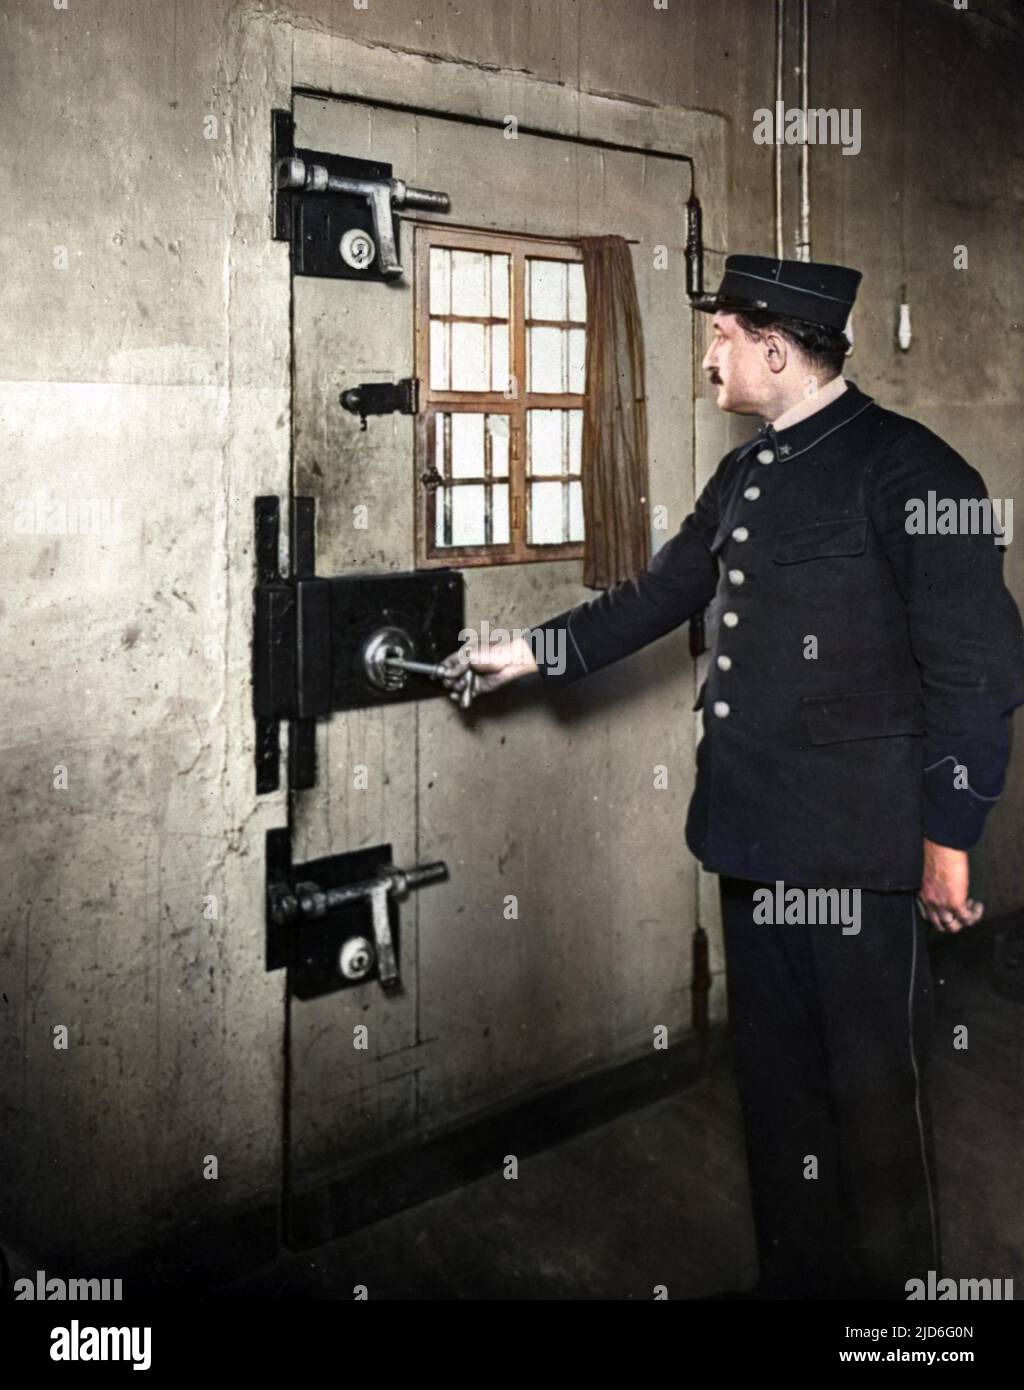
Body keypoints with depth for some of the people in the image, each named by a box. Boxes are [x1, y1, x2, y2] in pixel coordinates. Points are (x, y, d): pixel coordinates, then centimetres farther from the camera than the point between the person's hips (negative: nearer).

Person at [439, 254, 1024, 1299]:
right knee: (774, 1076, 18)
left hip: (858, 846, -7)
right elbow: (659, 595, 22)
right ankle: (792, 1271, 36)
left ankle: (893, 1280, 28)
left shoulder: (908, 469, -10)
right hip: (752, 832, 8)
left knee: (873, 1090, 6)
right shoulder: (746, 474, 14)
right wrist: (530, 652, 22)